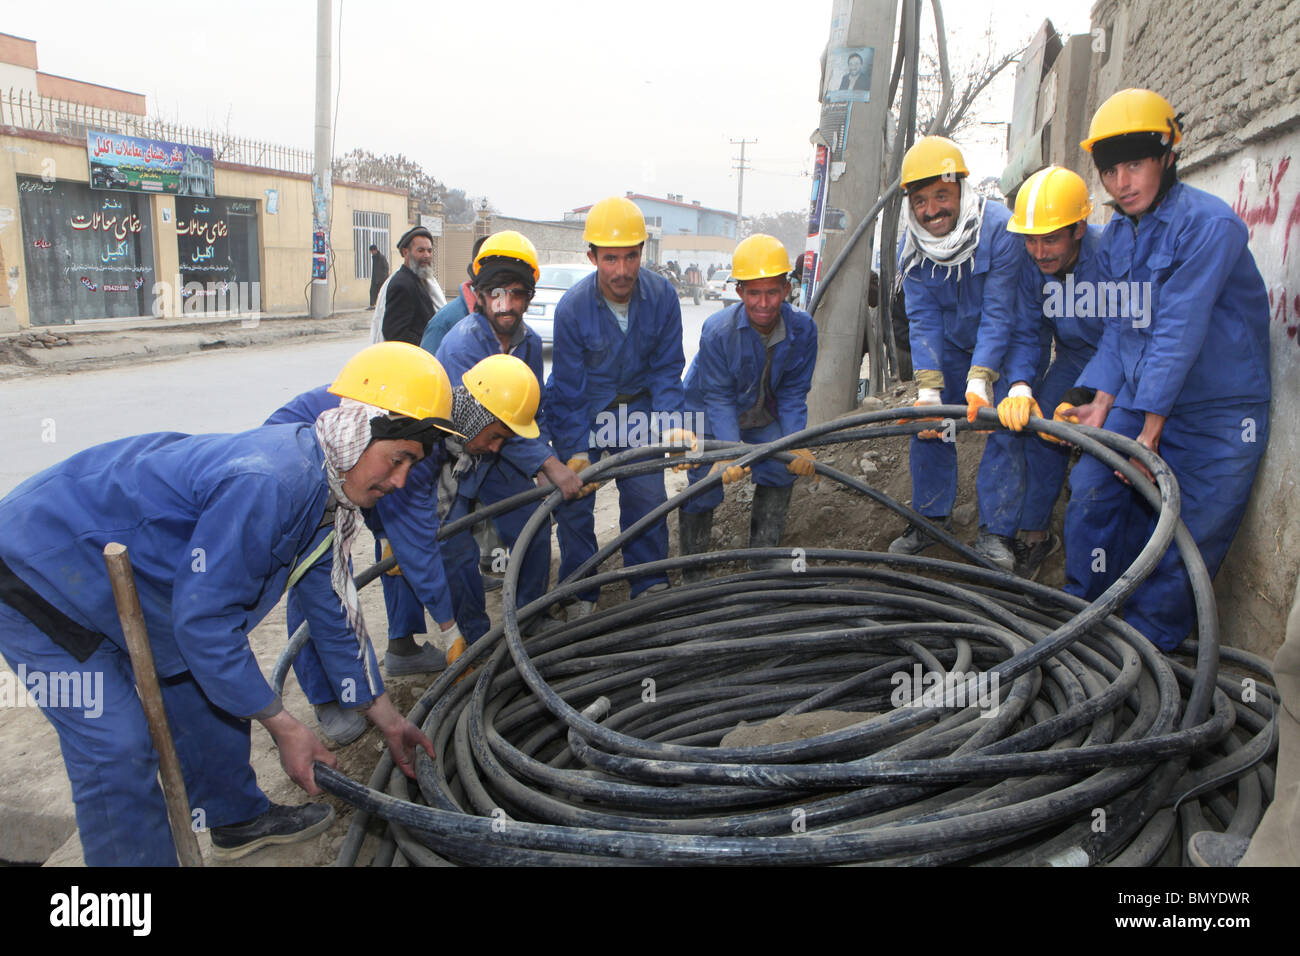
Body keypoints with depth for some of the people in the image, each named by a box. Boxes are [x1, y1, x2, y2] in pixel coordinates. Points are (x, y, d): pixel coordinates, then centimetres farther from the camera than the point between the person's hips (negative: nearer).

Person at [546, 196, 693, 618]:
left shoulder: (661, 295, -17)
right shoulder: (572, 308, -23)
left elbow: (666, 369, -6)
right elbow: (568, 389, -15)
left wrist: (668, 424, -19)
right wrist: (576, 449, -20)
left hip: (636, 406, 2)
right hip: (583, 411, -2)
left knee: (648, 494, -2)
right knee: (574, 499, -2)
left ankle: (651, 587, 14)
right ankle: (580, 593, 14)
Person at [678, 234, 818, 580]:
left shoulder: (802, 328, -21)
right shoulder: (717, 330, -32)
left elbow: (793, 394, -13)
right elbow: (718, 398, -26)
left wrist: (797, 443, -25)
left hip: (761, 414, 4)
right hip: (708, 413, -4)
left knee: (782, 469, -7)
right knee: (705, 485, -11)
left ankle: (763, 552, 15)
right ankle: (692, 571, 7)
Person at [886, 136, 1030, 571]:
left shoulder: (1000, 229, -29)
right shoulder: (911, 247, -16)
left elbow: (999, 315, -30)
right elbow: (923, 321, -18)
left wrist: (979, 379, -40)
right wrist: (928, 389, -29)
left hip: (1004, 344, -4)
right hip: (949, 346, 4)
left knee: (1005, 427, -11)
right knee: (928, 423, 0)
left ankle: (996, 531, -1)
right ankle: (931, 517, 16)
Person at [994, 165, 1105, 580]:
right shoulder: (1031, 265, -14)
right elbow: (1028, 335, -10)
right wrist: (1020, 388, -30)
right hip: (1075, 357, 5)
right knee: (1039, 430, -9)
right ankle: (1035, 535, 6)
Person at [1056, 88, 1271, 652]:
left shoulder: (1210, 224, -18)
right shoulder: (1114, 237, 7)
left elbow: (1178, 333, -22)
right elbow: (1119, 329, 7)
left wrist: (1151, 430, -22)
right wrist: (1102, 403, -5)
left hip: (1218, 410, -6)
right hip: (1138, 399, 6)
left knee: (1187, 538, -1)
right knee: (1090, 497, 0)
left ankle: (1145, 645, 15)